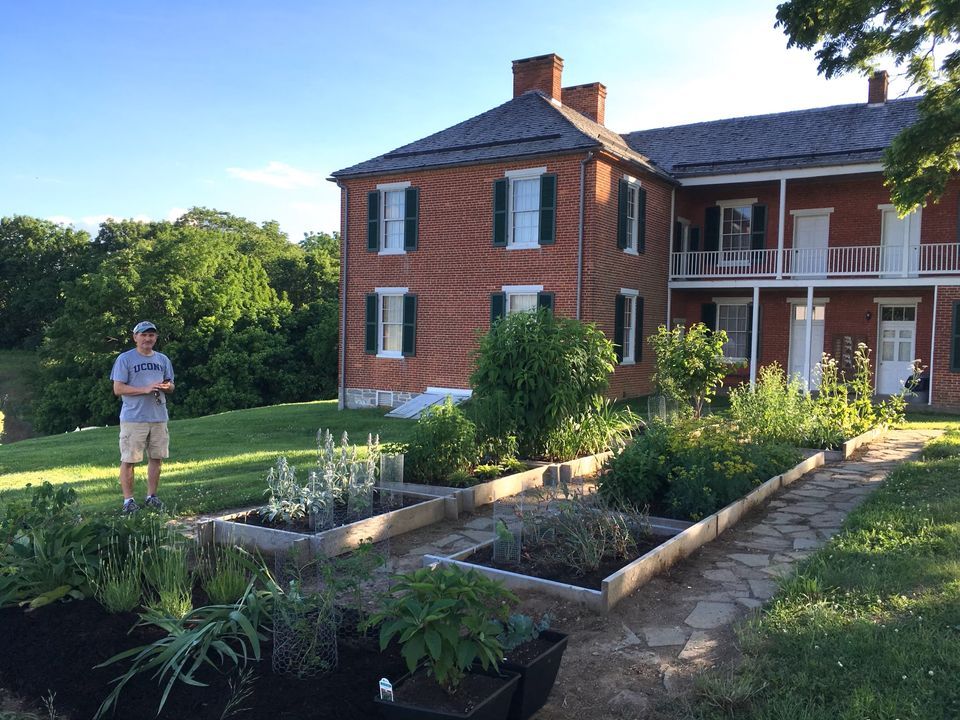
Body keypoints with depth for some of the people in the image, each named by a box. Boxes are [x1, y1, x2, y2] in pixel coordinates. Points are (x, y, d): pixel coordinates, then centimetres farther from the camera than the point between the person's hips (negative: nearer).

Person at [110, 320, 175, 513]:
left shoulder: (163, 359, 14)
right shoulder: (125, 359, -3)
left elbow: (170, 385, 20)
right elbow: (118, 389, -8)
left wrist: (167, 386, -5)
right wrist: (145, 389, -18)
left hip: (159, 417, 5)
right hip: (133, 418, -5)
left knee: (156, 457, 9)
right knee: (129, 460, -2)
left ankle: (151, 496, 21)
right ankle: (128, 500, 7)